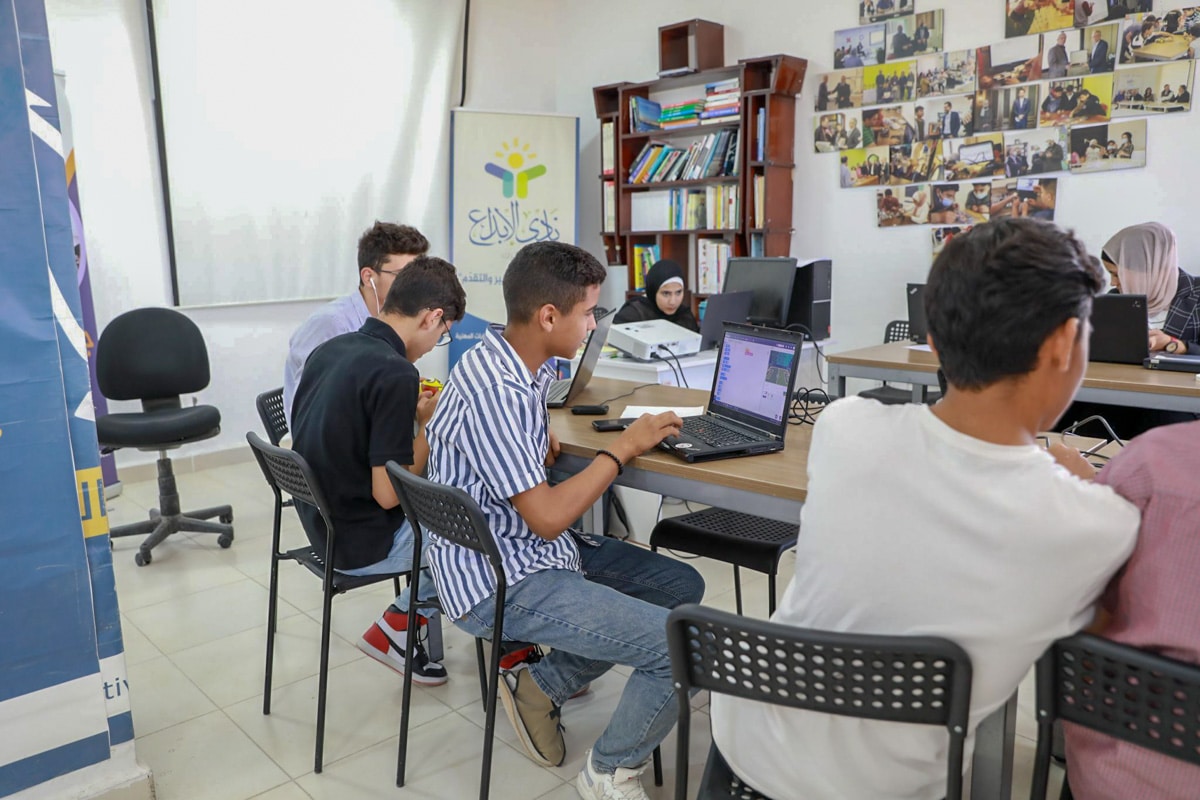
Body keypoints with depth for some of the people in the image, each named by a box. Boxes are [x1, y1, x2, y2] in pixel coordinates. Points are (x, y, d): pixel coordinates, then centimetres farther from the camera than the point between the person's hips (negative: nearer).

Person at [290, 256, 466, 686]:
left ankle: (408, 619, 18)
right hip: (363, 544, -8)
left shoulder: (329, 349, 1)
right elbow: (388, 494, -25)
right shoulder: (396, 372, -25)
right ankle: (400, 624, 16)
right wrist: (428, 426, -12)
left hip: (322, 525, 9)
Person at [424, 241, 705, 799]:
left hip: (535, 550, 10)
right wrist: (624, 447, -14)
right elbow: (547, 517, -25)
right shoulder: (493, 394, -26)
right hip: (500, 584, -10)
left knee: (683, 586, 13)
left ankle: (541, 685, 17)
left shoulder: (518, 362, 3)